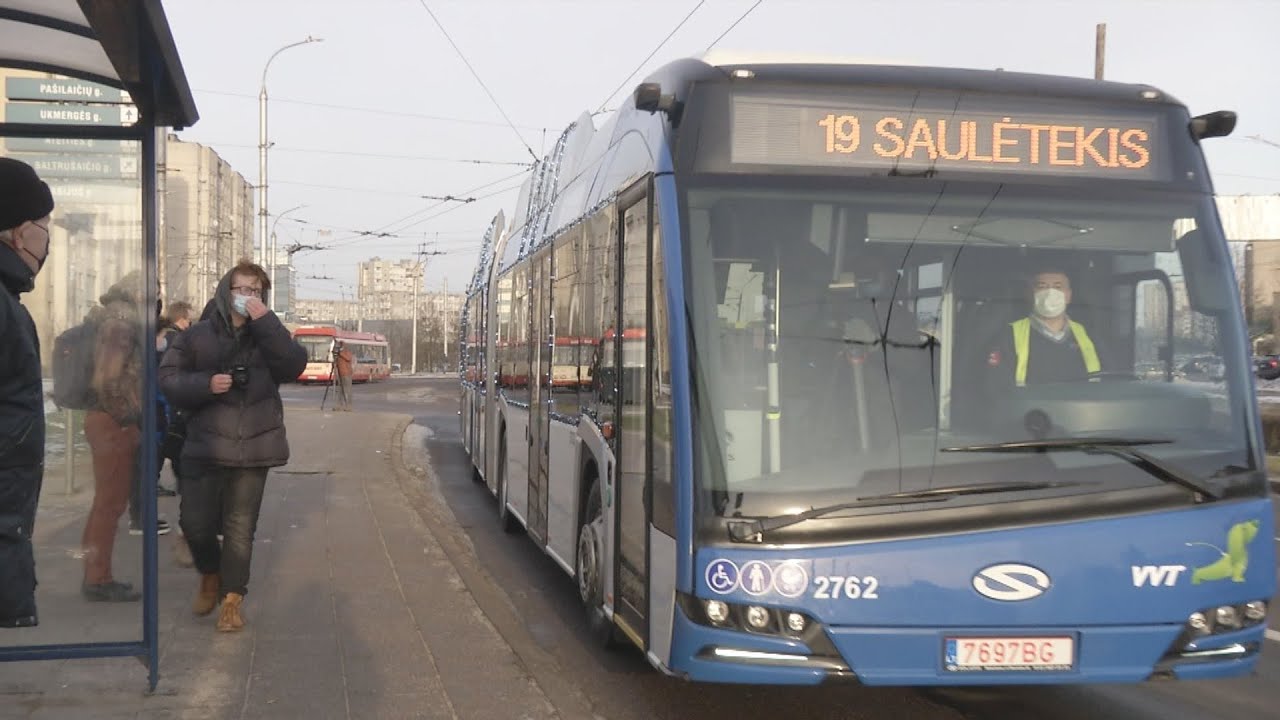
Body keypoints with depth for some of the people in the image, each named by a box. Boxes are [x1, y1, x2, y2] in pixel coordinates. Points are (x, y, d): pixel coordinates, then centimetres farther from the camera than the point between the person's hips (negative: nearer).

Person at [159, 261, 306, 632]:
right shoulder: (198, 335, 3)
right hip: (205, 446, 0)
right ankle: (210, 576, 29)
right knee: (195, 521, 0)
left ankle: (232, 600, 14)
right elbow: (168, 378, 1)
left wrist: (265, 320, -15)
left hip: (253, 447, 0)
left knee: (240, 528, 3)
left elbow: (294, 364, -10)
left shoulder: (266, 335, 8)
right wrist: (206, 384, -16)